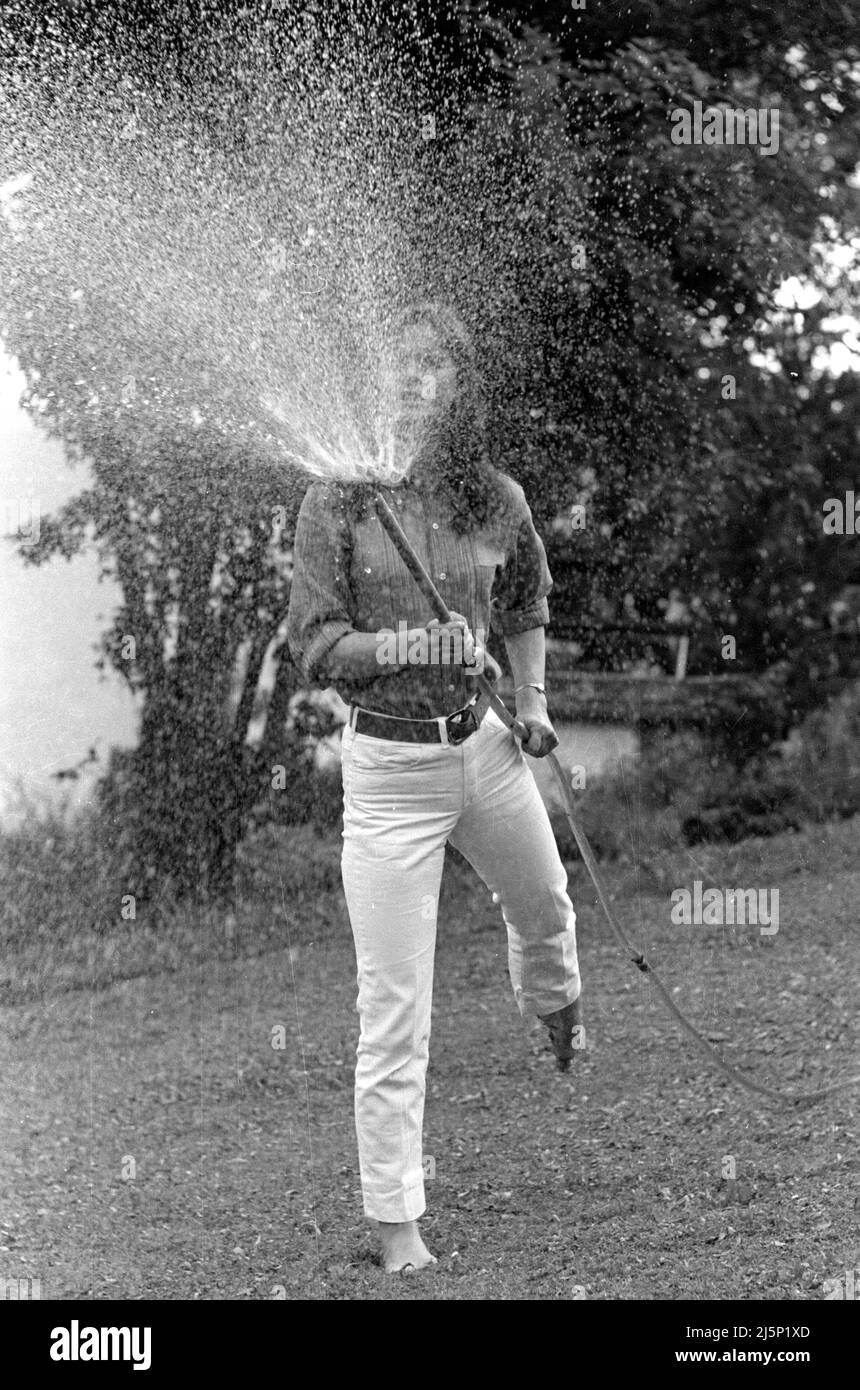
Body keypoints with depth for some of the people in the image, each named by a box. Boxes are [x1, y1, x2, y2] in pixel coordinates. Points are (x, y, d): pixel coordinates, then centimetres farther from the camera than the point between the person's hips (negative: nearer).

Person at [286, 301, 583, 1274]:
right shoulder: (338, 499, -10)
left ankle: (555, 1011, 67)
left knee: (545, 910, 30)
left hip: (486, 746, 5)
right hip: (389, 764, -4)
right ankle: (394, 1222, 6)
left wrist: (533, 699, 9)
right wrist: (403, 647, -27)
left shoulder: (497, 499, 0)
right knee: (394, 1013, -4)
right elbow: (311, 641, -11)